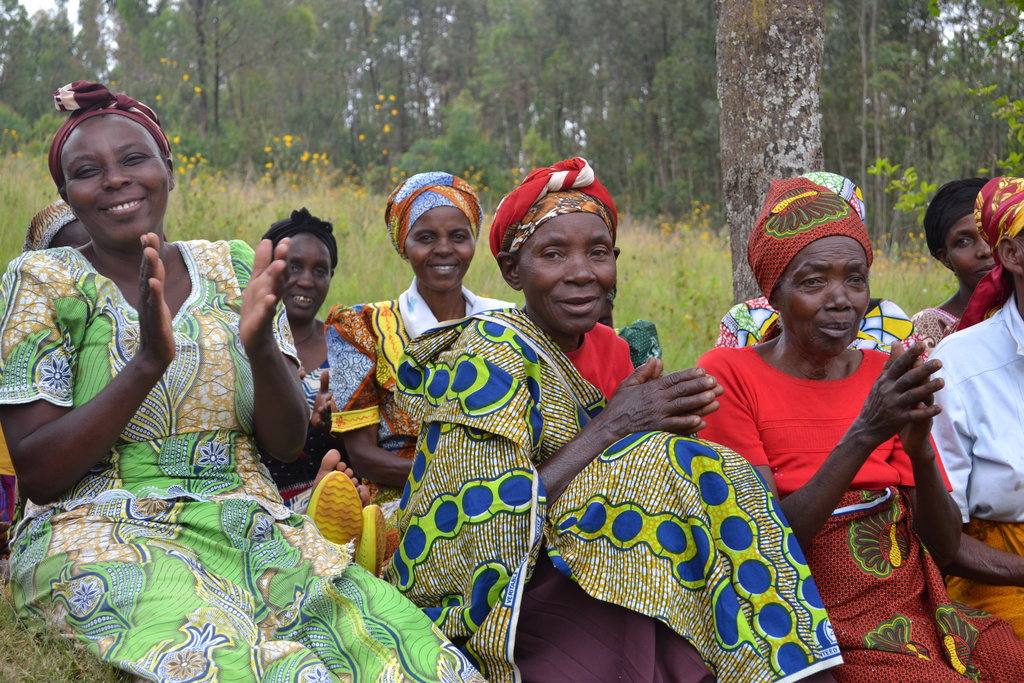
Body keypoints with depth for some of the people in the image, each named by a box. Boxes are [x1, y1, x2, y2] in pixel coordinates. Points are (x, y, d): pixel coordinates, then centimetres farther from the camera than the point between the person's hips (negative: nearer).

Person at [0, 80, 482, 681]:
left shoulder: (233, 269, 9)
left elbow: (288, 444, 4)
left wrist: (261, 345, -16)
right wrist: (148, 361, -19)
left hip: (249, 532, 4)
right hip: (107, 537, -3)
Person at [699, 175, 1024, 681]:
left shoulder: (887, 376, 8)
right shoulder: (728, 374, -5)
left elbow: (945, 549, 5)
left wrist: (920, 450, -14)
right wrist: (864, 435, -22)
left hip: (926, 614, 5)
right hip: (827, 633, -5)